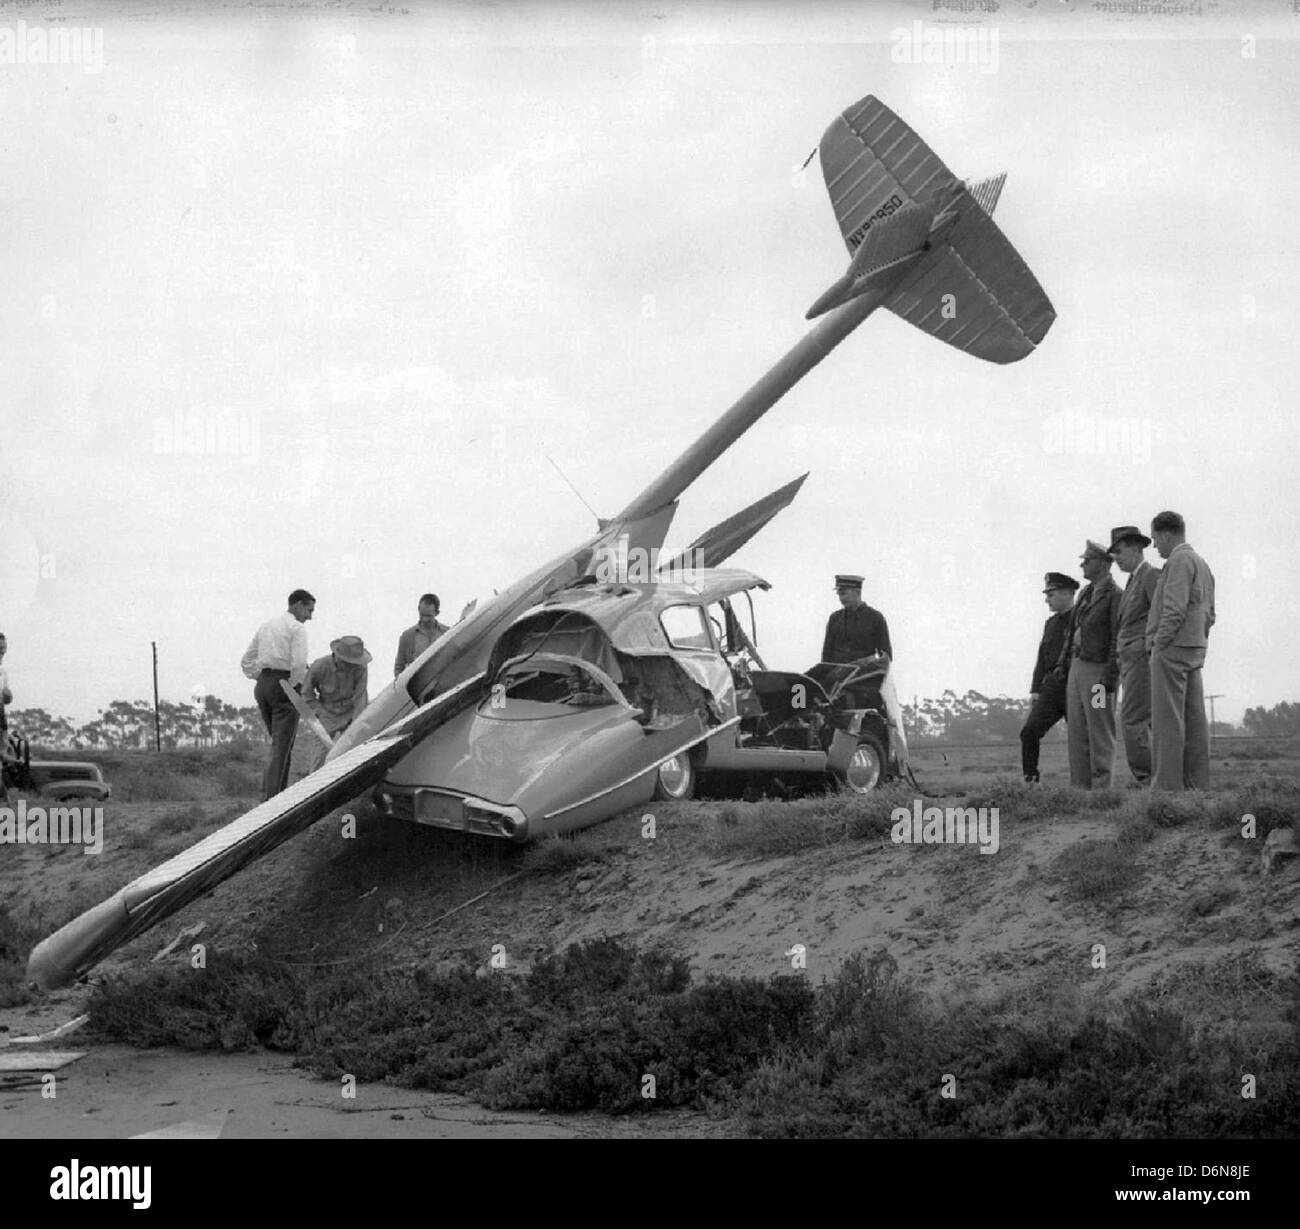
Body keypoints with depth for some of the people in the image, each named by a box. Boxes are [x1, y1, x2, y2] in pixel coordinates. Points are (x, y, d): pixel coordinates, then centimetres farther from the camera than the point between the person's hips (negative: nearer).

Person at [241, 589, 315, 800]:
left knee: (280, 743, 16)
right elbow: (299, 663, -18)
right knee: (281, 746, -7)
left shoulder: (266, 626, 18)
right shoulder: (297, 628, -6)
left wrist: (259, 678, 14)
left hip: (263, 686, 7)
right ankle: (270, 798, -14)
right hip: (285, 686, -7)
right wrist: (297, 685, -3)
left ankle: (274, 792, 9)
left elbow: (247, 660, 20)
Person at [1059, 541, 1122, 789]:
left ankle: (1101, 788, -5)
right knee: (1077, 732, 6)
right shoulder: (1086, 593, 15)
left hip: (1099, 672, -8)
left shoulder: (1115, 596, -11)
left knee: (1100, 733, -6)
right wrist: (1063, 664, 12)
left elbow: (1119, 640, -16)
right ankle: (1080, 786, 8)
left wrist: (1110, 678, -21)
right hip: (1076, 669, 8)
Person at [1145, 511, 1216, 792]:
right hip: (1195, 651, 10)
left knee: (1167, 720, -10)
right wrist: (1197, 645, 17)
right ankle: (1197, 785, 6)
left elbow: (1175, 608, -19)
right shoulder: (1202, 564, 20)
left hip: (1172, 648, -10)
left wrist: (1159, 644, -15)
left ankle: (1166, 784, -13)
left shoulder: (1179, 561, -10)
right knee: (1194, 720, 7)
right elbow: (1209, 614, 20)